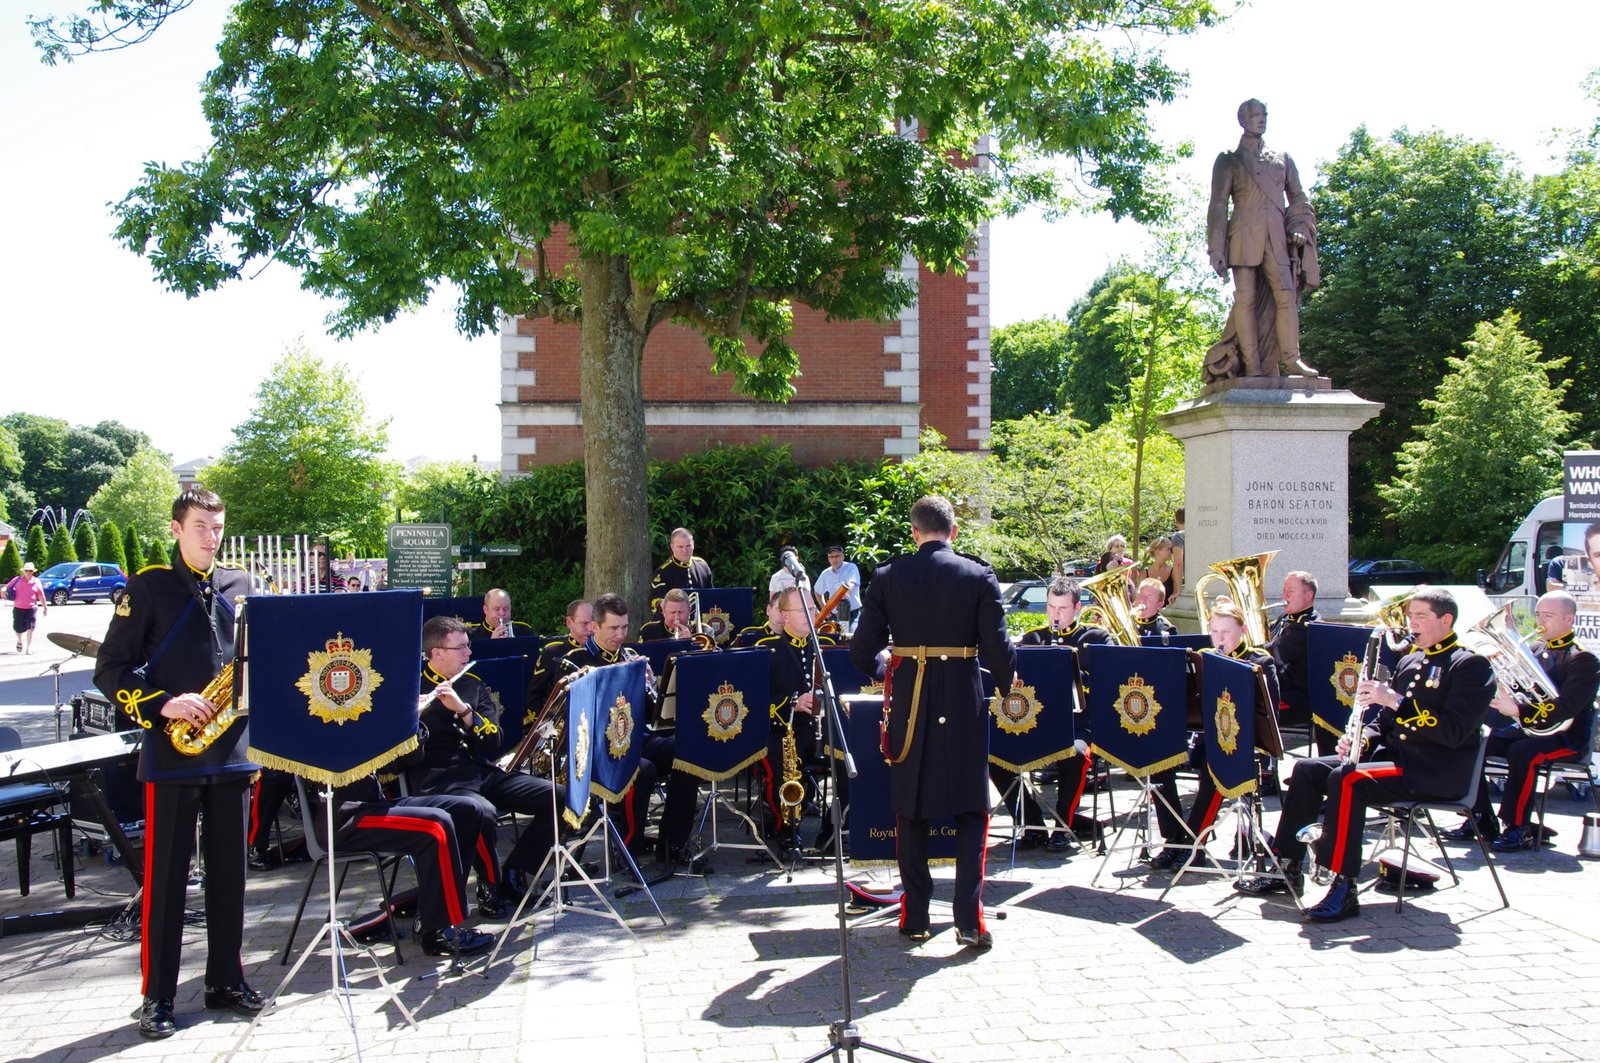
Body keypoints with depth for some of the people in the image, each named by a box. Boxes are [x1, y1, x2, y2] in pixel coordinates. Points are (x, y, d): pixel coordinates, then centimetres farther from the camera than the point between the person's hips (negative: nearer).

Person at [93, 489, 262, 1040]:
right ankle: (157, 996, 11)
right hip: (171, 752, -4)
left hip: (233, 749, 4)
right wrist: (164, 705, -17)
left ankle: (225, 979, 22)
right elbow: (109, 669, -3)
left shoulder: (242, 586, 11)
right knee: (165, 874, 1)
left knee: (229, 869, 10)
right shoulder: (148, 586, -2)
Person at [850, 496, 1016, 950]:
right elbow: (998, 650, -9)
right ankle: (969, 919, 3)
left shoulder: (887, 577, -2)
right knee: (971, 811, 9)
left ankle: (914, 915, 18)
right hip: (962, 704, -1)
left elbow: (862, 651, -2)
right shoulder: (978, 575, -6)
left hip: (909, 703, 2)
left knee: (910, 810, 13)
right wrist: (1006, 679, 13)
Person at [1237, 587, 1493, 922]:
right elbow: (1385, 721, 21)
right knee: (1307, 770, -3)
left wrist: (1396, 700, -26)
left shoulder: (1472, 666, -8)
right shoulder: (1409, 662, 17)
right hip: (1394, 755, 9)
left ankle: (1344, 889, -30)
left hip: (1437, 770, -9)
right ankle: (1287, 866, 3)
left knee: (1347, 780, -31)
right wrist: (1361, 740, -1)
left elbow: (1455, 732, -21)